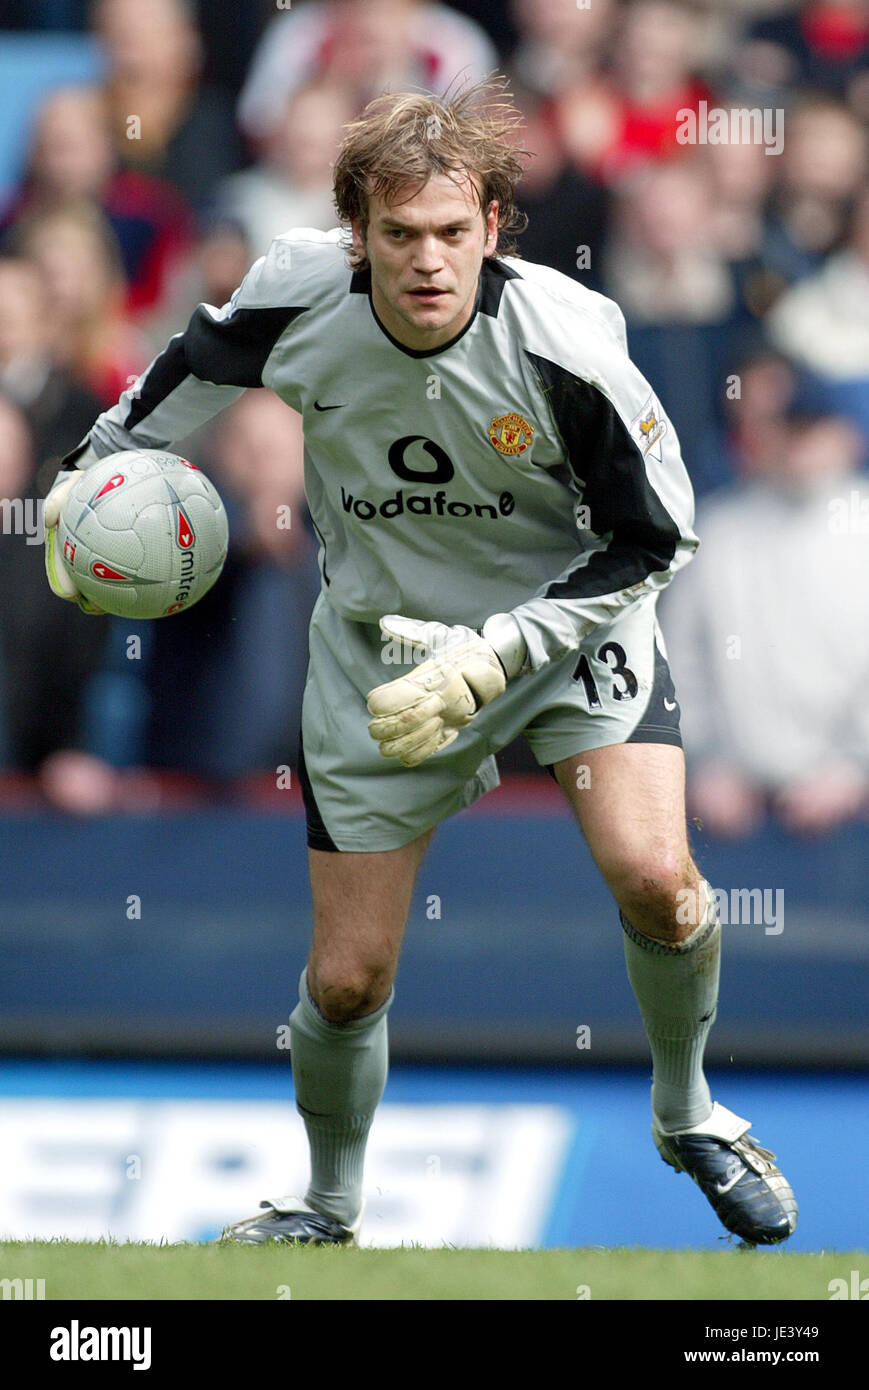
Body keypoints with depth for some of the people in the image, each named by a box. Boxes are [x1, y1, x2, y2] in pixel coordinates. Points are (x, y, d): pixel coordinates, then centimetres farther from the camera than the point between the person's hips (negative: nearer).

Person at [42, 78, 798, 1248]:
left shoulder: (563, 340, -28)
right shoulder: (299, 296, -20)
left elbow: (654, 540, -19)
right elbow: (202, 358, 5)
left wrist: (492, 658, -26)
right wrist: (103, 463, 3)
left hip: (567, 617, -2)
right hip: (379, 643, 2)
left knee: (651, 875, -26)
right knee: (347, 980, 2)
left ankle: (687, 1115, 4)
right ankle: (329, 1210, 32)